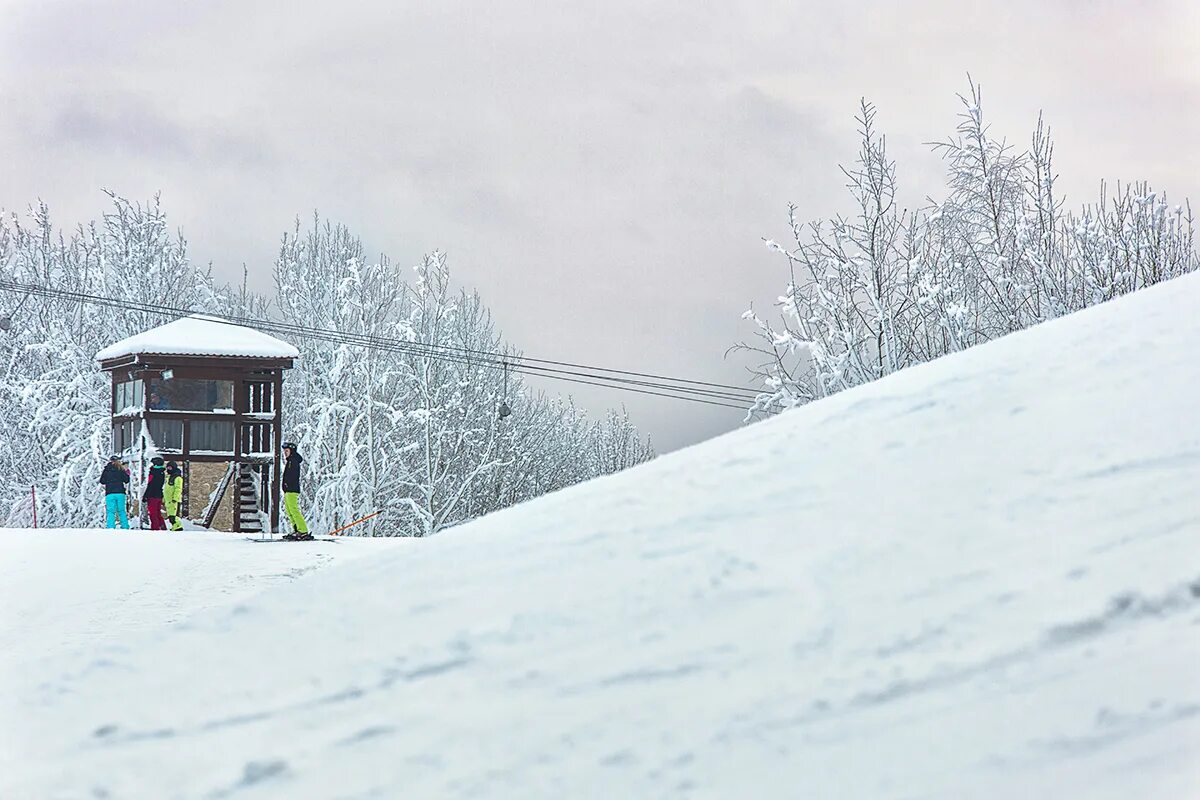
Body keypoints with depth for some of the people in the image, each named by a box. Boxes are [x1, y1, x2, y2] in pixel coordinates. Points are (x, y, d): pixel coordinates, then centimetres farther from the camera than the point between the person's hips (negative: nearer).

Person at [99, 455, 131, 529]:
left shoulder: (106, 470, 3)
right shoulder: (121, 470, 2)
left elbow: (102, 481, 8)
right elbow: (126, 480, 4)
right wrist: (127, 474, 22)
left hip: (110, 493, -1)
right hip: (120, 493, 1)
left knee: (110, 512, -3)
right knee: (121, 511, 10)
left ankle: (110, 528, -15)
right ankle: (125, 527, 7)